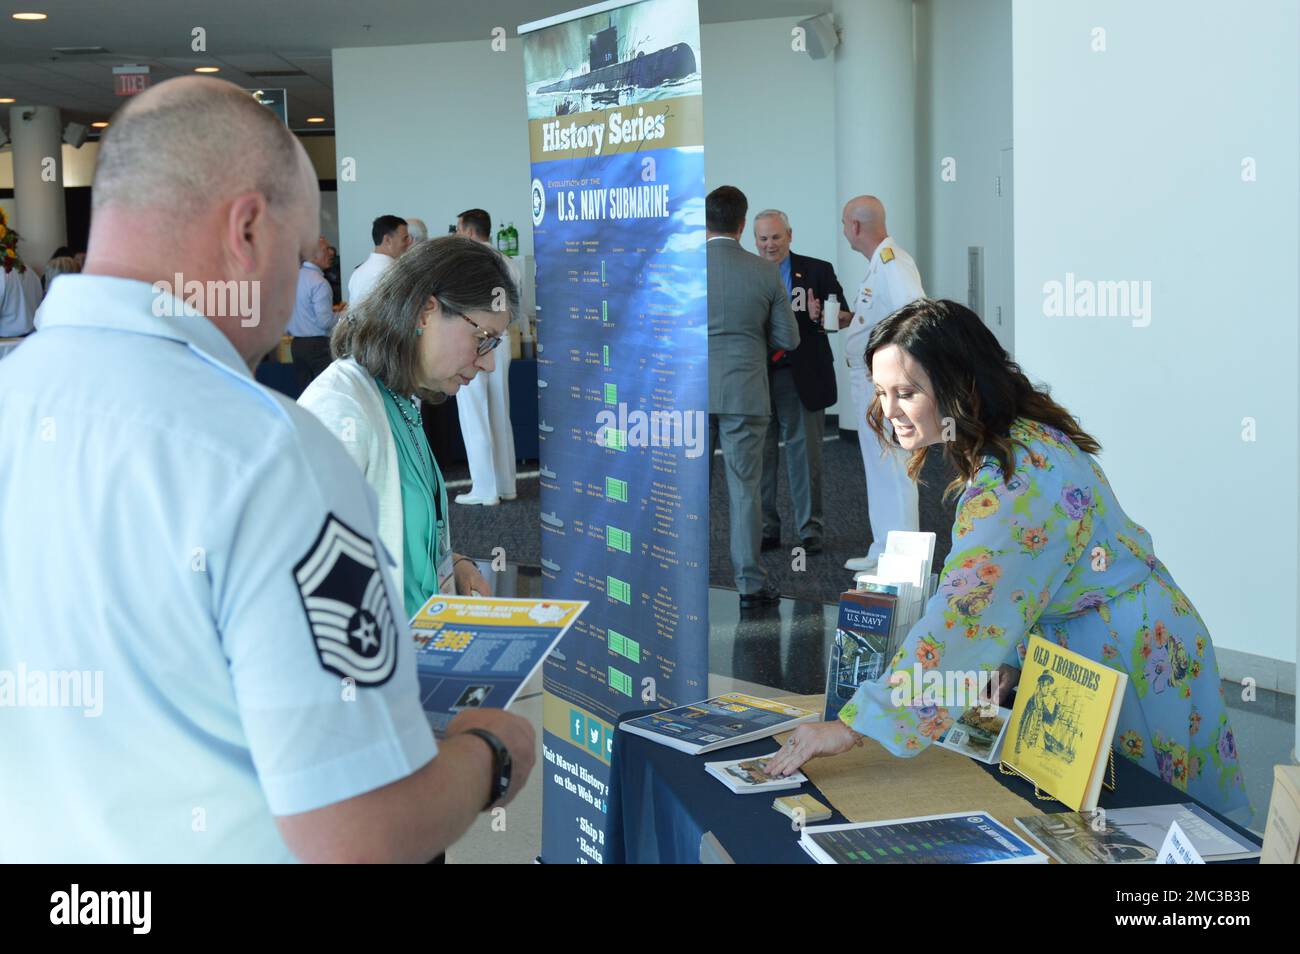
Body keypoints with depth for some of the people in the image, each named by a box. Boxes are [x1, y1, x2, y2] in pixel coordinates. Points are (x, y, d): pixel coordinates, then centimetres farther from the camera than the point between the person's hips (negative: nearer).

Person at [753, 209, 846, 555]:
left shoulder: (817, 271, 5)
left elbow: (843, 316, 2)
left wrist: (820, 317, -19)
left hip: (801, 377, -1)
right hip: (757, 376, 1)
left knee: (804, 451, 1)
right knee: (760, 452, 6)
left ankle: (810, 530, 10)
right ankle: (766, 528, 16)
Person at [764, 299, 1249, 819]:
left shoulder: (1018, 479, -29)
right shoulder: (1026, 438, 2)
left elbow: (963, 616, -35)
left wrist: (853, 724, -35)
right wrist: (1002, 668, -3)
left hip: (1130, 659, -9)